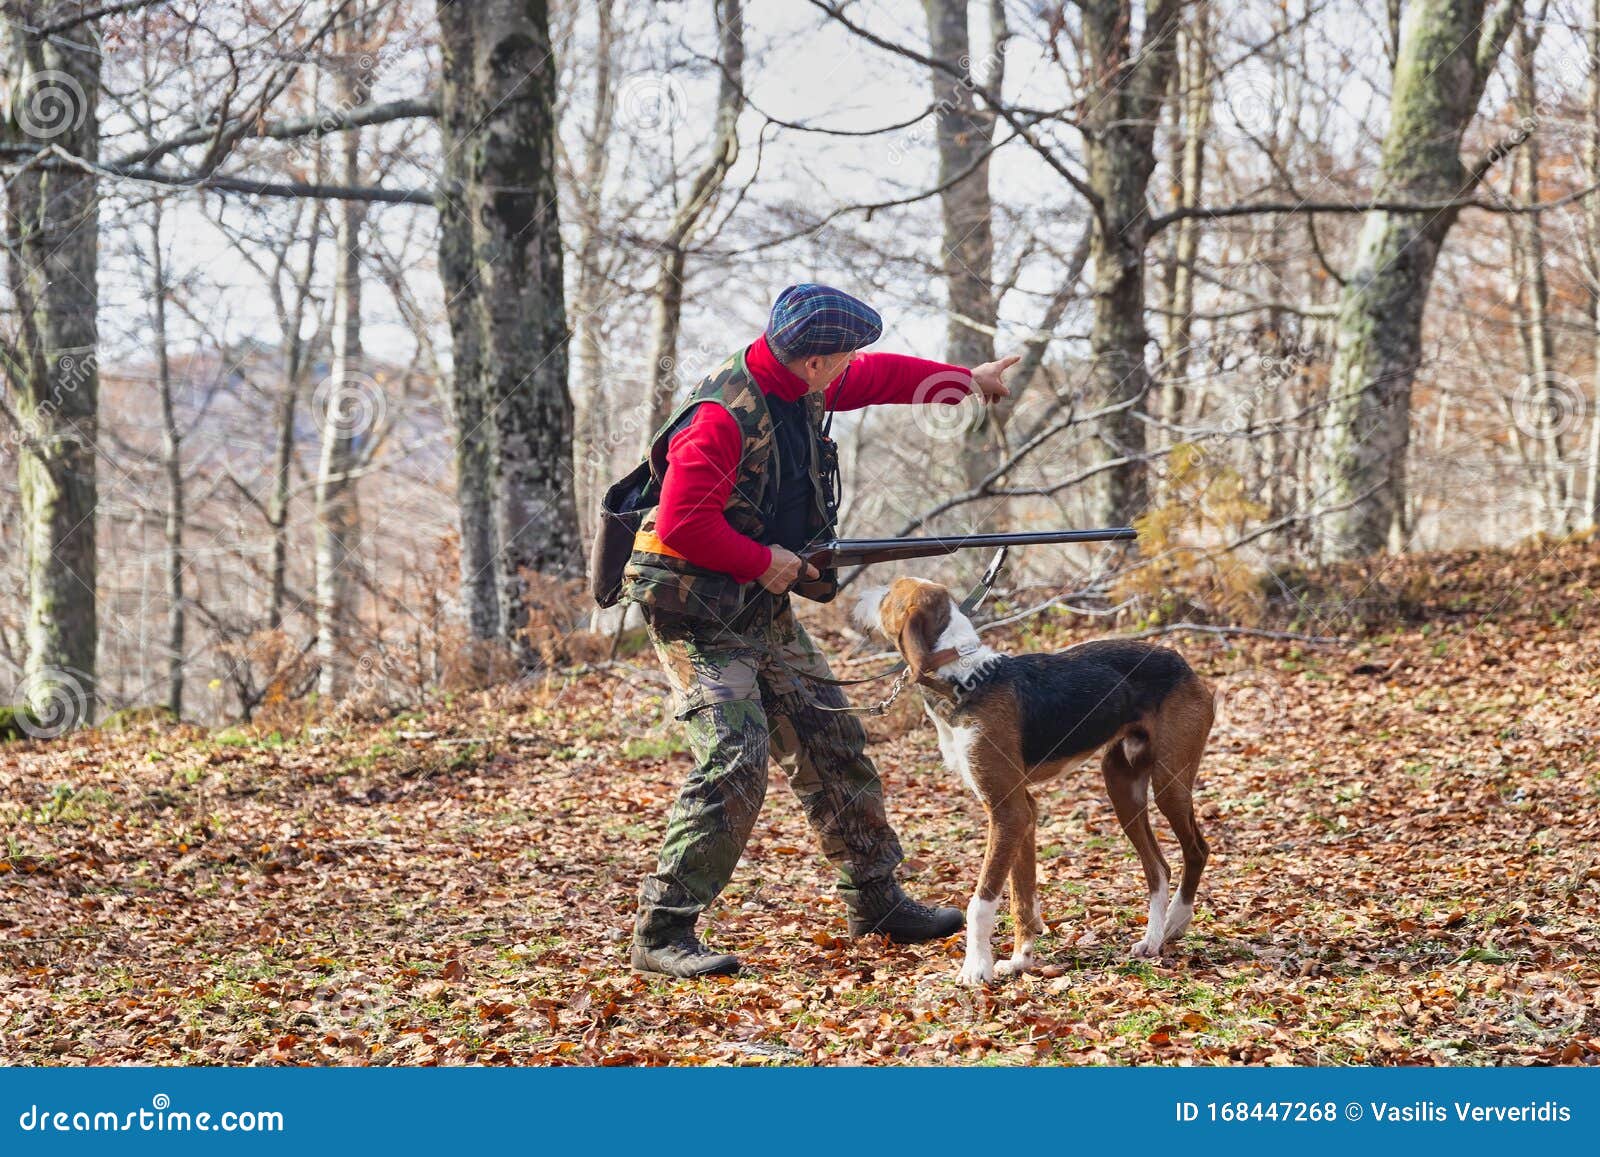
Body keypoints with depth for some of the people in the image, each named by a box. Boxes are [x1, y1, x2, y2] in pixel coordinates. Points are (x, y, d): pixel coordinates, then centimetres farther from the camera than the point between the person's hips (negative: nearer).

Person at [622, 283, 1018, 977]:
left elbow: (879, 375, 24)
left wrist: (967, 380, 32)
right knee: (734, 762, -19)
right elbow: (682, 524, -28)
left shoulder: (802, 390, 4)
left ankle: (876, 902, 25)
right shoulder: (721, 418, -24)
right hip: (699, 615, -9)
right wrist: (765, 562, -16)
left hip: (765, 609, 9)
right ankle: (661, 933, -13)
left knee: (833, 749, 11)